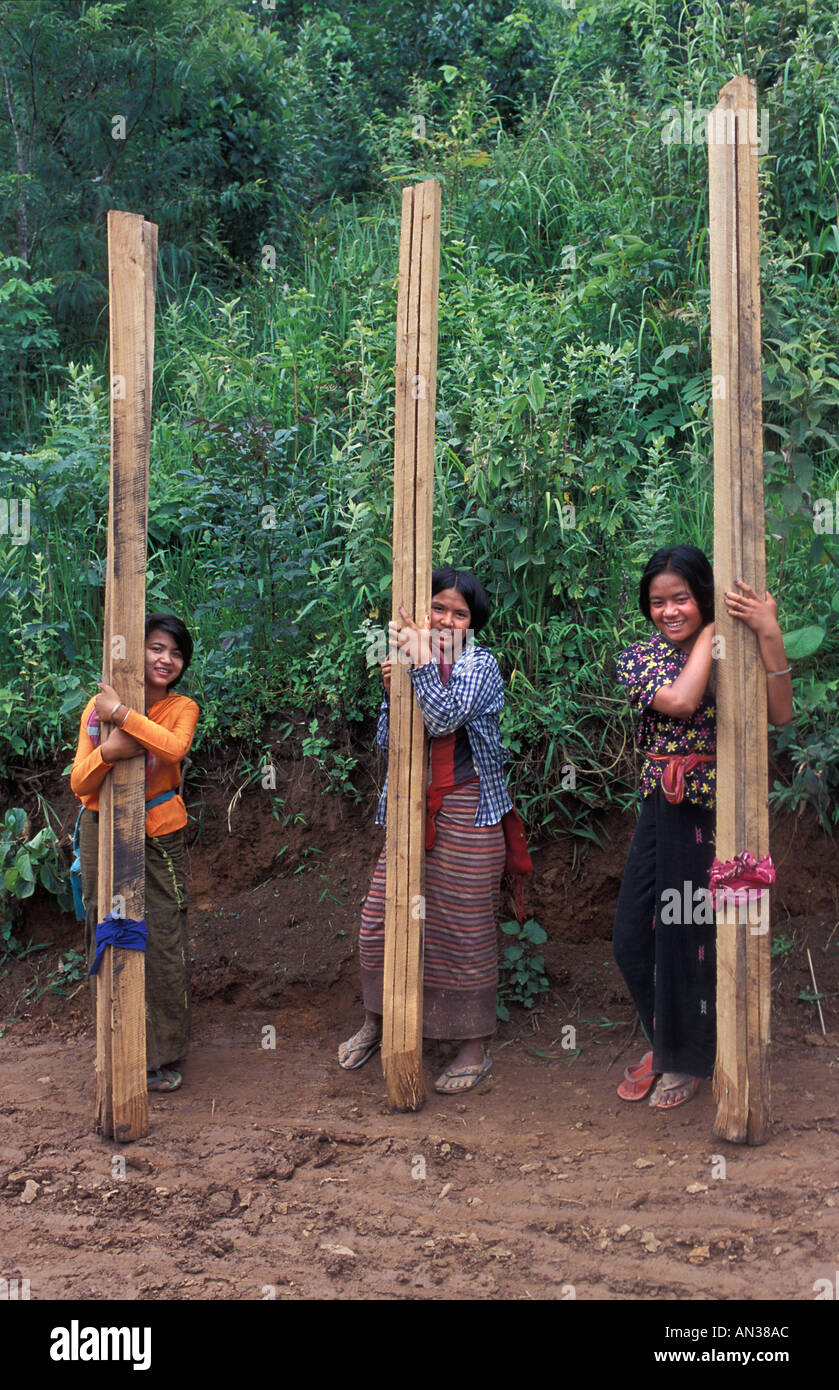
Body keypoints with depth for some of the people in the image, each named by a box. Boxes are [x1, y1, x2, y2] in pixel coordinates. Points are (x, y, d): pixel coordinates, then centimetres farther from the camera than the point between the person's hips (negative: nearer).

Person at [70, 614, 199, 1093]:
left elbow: (174, 748, -26)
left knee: (163, 943, -3)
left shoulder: (181, 708, -2)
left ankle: (162, 1055, 12)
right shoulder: (97, 708, 1)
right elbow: (80, 784, -2)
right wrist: (107, 752, -22)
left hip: (159, 837, -1)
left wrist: (121, 712, -26)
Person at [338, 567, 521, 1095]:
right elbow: (387, 740, 7)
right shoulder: (409, 658, 10)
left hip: (467, 814, -5)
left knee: (466, 929, 1)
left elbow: (444, 719, -20)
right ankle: (375, 1021, 29)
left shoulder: (480, 664, -4)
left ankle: (475, 1048, 15)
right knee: (379, 918, 6)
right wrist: (391, 690, -9)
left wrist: (422, 657, -19)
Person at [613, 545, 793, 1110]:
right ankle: (662, 1043, 32)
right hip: (662, 812, 3)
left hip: (715, 812, -3)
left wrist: (771, 636, -26)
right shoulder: (640, 657, 2)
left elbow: (780, 715, -17)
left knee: (690, 935, 4)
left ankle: (688, 1059, 26)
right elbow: (678, 701, -19)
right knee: (633, 937, 8)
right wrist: (709, 633, -12)